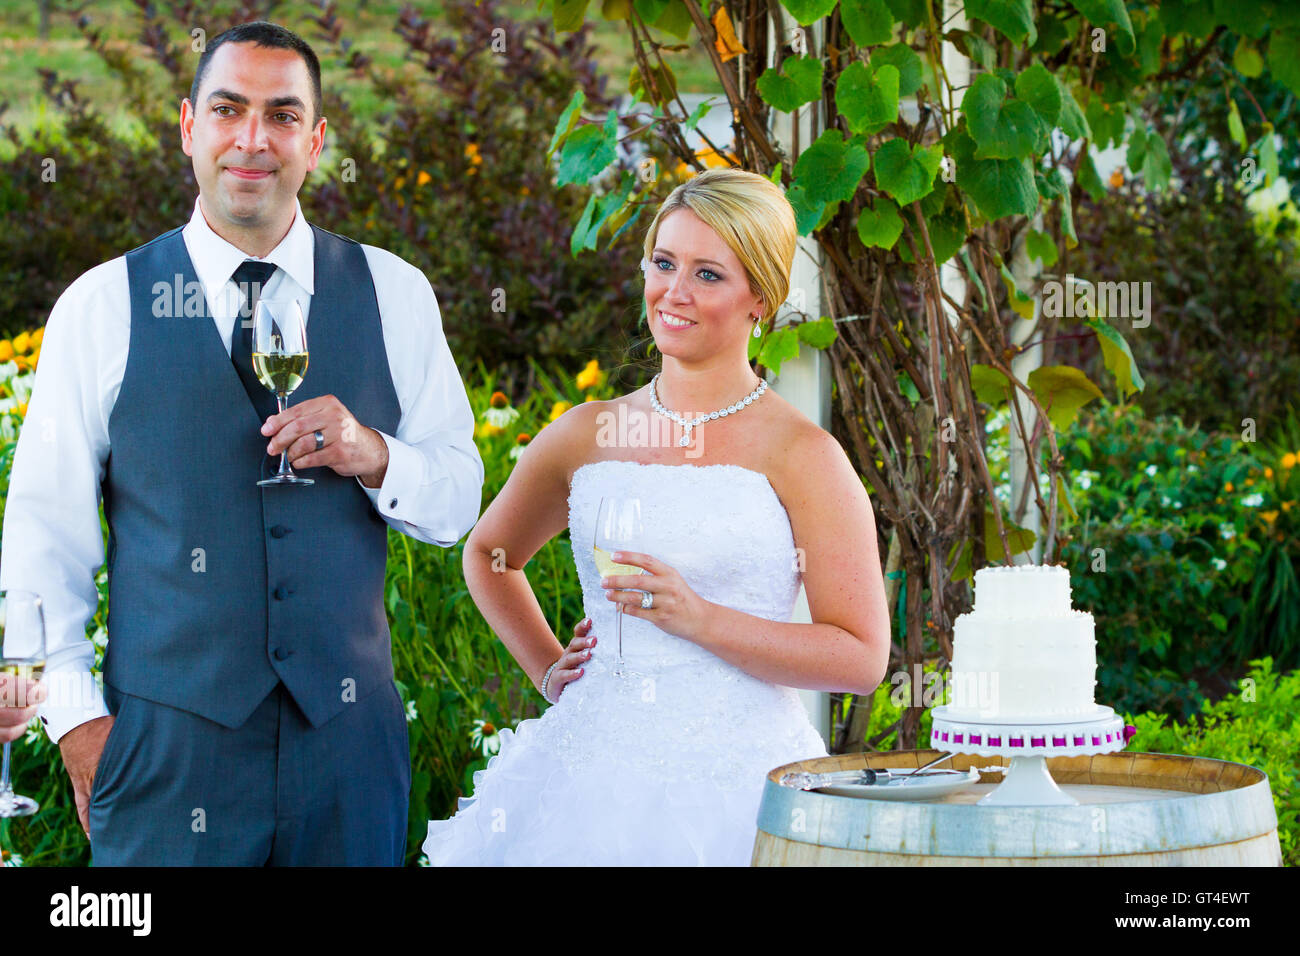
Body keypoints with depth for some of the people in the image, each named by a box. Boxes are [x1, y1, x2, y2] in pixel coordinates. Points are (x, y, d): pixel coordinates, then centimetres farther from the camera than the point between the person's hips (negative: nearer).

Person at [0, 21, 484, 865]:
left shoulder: (395, 296, 6)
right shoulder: (102, 307, 2)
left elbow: (459, 501, 8)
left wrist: (374, 455, -13)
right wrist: (77, 716, -4)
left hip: (348, 733, 2)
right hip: (166, 734, -1)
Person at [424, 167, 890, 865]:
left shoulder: (802, 456, -4)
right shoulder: (586, 436, 7)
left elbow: (861, 657, -10)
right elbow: (489, 555, 27)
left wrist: (699, 618, -16)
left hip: (738, 780, -3)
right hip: (591, 776, 3)